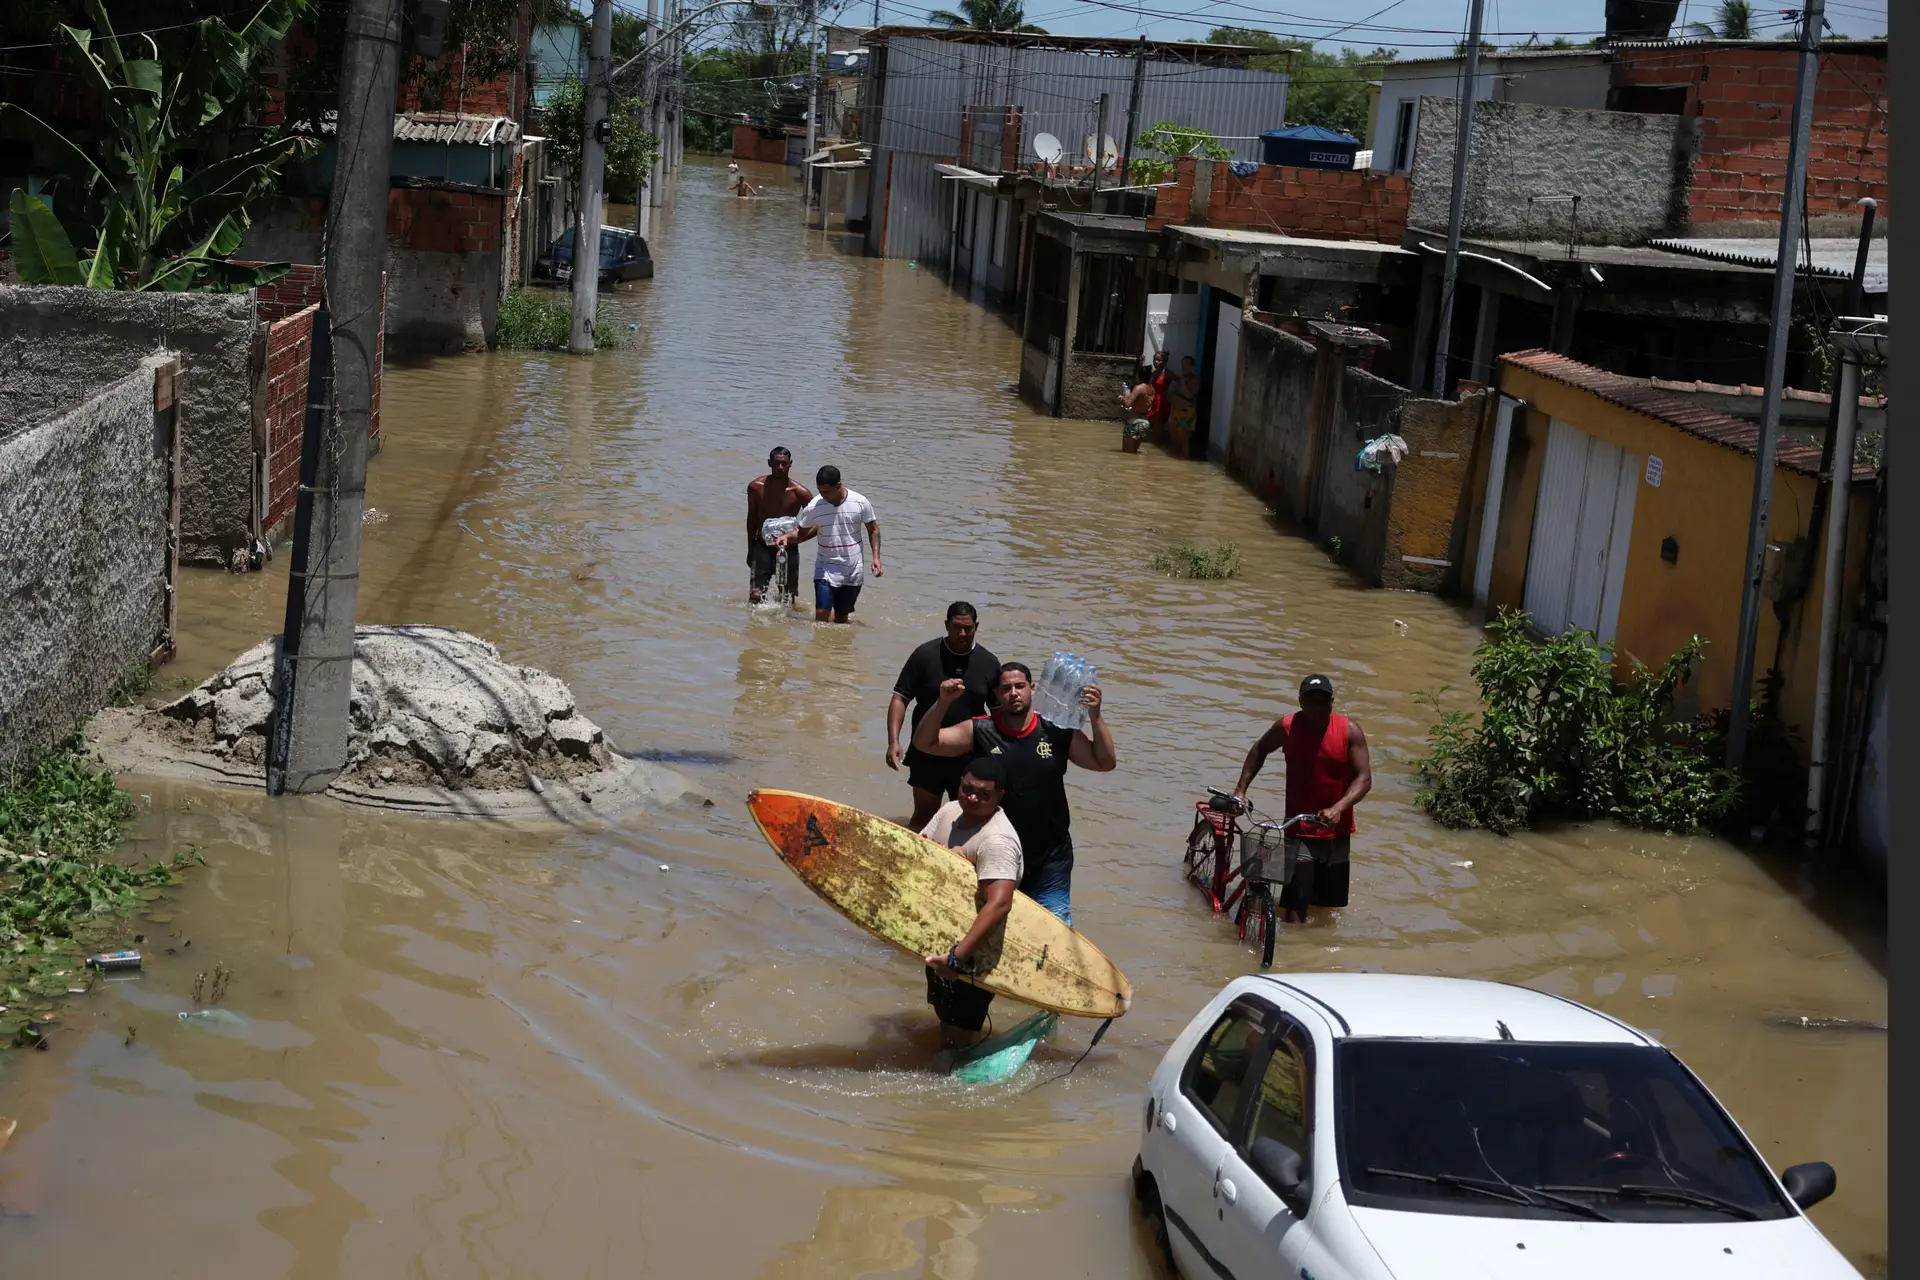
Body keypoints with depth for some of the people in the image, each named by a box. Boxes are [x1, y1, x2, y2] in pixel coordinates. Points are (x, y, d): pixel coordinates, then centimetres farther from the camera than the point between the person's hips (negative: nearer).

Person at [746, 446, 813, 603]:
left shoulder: (799, 492, -11)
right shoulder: (756, 487, -5)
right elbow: (752, 517, 9)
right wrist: (750, 549, 11)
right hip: (762, 546, 0)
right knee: (756, 597, -8)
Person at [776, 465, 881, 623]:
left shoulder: (860, 503, -9)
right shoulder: (813, 508, -10)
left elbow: (873, 530, 4)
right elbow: (802, 533, 4)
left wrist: (876, 557, -6)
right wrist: (787, 537, -18)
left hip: (853, 570, 1)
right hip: (826, 569, -1)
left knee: (842, 617, 9)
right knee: (821, 614, -14)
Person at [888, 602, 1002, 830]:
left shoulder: (989, 663, 0)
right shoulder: (925, 655, -7)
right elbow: (900, 698, -7)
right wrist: (893, 741, -17)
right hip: (927, 754, -2)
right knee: (923, 815, 4)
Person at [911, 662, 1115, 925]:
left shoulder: (1057, 733, -4)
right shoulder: (980, 732, -6)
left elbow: (1105, 763, -3)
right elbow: (925, 743, -8)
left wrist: (1095, 717, -16)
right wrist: (943, 703, -23)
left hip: (1049, 860, 0)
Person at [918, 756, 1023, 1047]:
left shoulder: (997, 840, -26)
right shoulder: (950, 811, 1)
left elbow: (999, 904, -37)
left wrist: (958, 956, -40)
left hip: (975, 957, -8)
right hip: (941, 945, 8)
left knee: (955, 1041, -5)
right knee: (943, 1020, 22)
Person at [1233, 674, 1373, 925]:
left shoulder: (1349, 731, -10)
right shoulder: (1287, 727, -8)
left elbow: (1364, 778, -12)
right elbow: (1260, 750, 12)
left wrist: (1338, 808, -27)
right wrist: (1241, 789, 5)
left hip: (1336, 831, 1)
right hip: (1299, 831, -1)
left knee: (1329, 903, 12)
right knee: (1296, 903, -13)